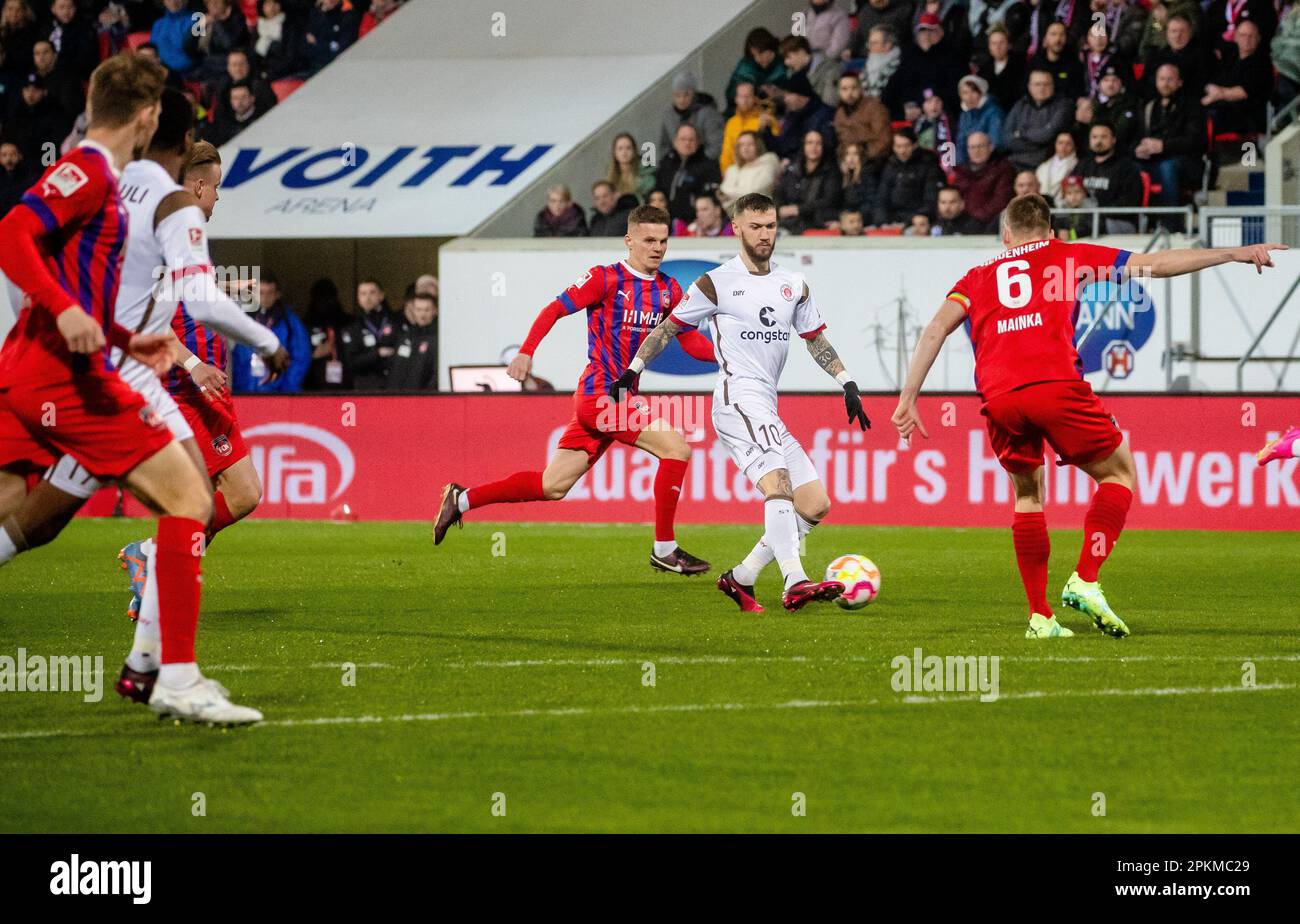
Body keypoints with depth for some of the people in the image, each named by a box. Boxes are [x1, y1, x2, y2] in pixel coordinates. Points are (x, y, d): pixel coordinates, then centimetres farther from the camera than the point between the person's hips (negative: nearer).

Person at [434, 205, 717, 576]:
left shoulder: (668, 289, 12)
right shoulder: (606, 278, -8)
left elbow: (692, 341, 13)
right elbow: (555, 310, -9)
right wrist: (526, 351, -20)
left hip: (623, 398, 7)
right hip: (600, 393, -7)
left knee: (553, 486, 9)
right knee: (676, 446, -18)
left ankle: (461, 500, 22)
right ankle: (664, 550, -10)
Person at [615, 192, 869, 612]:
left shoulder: (793, 285, 17)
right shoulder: (717, 283, 2)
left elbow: (817, 341, 24)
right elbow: (669, 328, 10)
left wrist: (847, 384, 13)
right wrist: (633, 370, 5)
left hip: (768, 410, 7)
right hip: (739, 398, -7)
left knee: (815, 505, 0)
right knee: (776, 479, -30)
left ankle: (741, 578, 7)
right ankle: (795, 584, -44)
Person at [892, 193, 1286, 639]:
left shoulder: (978, 277, 27)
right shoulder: (1066, 257, 22)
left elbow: (935, 330, 12)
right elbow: (1156, 264, 19)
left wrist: (908, 399, 11)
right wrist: (1234, 254, 25)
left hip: (998, 397, 3)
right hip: (1055, 384, -3)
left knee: (1027, 494, 22)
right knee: (1119, 475, 16)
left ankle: (1040, 615, 14)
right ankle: (1085, 581, -1)